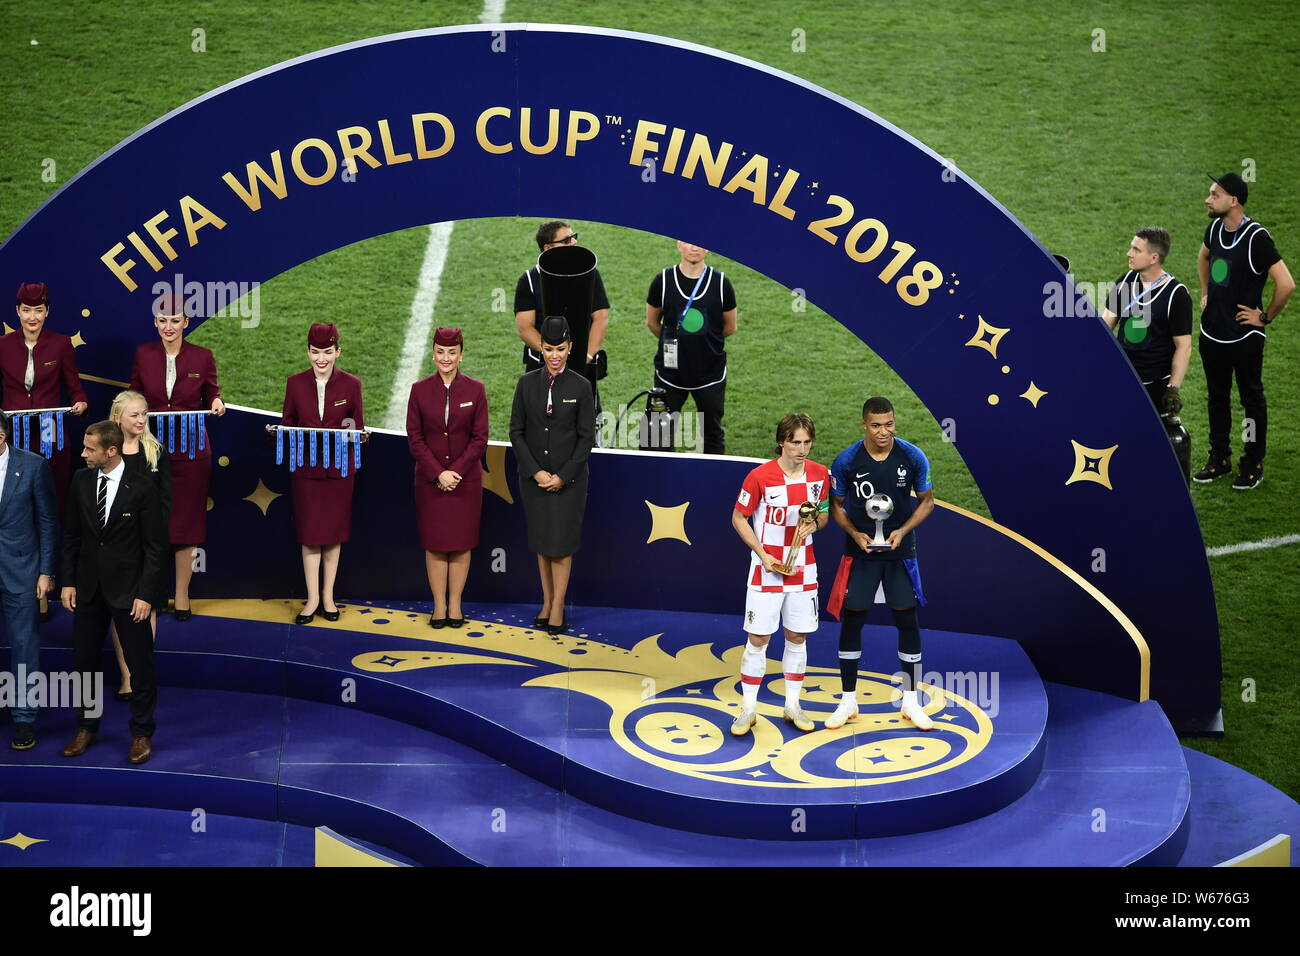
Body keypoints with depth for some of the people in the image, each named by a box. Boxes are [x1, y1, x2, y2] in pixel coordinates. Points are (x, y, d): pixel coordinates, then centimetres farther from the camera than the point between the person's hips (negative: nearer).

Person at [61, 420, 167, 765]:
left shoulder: (142, 489, -12)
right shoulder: (81, 482, 2)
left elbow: (155, 546, -9)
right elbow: (71, 535, 9)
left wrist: (145, 594, -12)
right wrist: (68, 581, 4)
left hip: (128, 590, -4)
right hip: (88, 588, 4)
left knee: (140, 664, 3)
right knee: (84, 659, 11)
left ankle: (142, 733, 17)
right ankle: (87, 727, 27)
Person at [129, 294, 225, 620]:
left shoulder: (203, 357, 0)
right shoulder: (143, 354, 3)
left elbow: (211, 397, 7)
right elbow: (134, 397, 10)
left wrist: (217, 404, -15)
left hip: (190, 451, -1)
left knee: (186, 521, 4)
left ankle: (182, 594, 12)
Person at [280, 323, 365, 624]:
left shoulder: (351, 384, -2)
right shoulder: (295, 383, 1)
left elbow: (358, 427, 2)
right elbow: (287, 424, 5)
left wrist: (357, 433, -19)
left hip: (339, 469, 0)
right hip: (306, 469, 0)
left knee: (334, 532, 7)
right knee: (310, 532, 1)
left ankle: (328, 596, 16)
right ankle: (312, 599, 6)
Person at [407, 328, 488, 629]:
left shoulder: (475, 390, -1)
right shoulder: (420, 390, 0)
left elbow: (480, 438, -2)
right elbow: (414, 437, -1)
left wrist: (456, 471, -12)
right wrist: (438, 473, -11)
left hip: (466, 477, 0)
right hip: (429, 478, 0)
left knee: (461, 541, 4)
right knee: (434, 541, 3)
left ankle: (455, 604, 12)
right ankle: (439, 604, 10)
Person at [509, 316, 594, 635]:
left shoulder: (581, 387, -5)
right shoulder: (526, 383, 0)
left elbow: (587, 437, -5)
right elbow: (516, 432, 0)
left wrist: (563, 476, -12)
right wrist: (536, 472, -9)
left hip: (569, 476, -2)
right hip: (533, 475, 3)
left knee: (561, 541, -1)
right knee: (541, 541, 10)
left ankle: (558, 606, 8)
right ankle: (547, 602, 19)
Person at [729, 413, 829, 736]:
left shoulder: (820, 474, -1)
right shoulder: (760, 476, -14)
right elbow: (738, 518, -5)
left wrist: (813, 524, -11)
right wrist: (762, 554, -13)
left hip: (803, 569, 4)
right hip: (767, 568, -4)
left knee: (797, 636, 11)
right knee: (758, 638, 0)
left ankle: (792, 705, 24)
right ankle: (748, 709, 10)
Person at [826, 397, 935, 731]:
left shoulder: (913, 457, -10)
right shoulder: (846, 460, -12)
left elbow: (926, 501, 1)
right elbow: (836, 505, 1)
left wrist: (902, 531, -14)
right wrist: (855, 534, -15)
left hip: (900, 551, 1)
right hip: (860, 551, 0)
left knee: (907, 621, 3)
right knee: (851, 620, 2)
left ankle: (910, 701, 16)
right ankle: (848, 700, 15)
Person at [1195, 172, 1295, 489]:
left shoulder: (1256, 237, -21)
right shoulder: (1215, 228, 1)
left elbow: (1286, 284, -25)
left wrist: (1265, 317, -15)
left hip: (1244, 336, -7)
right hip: (1212, 331, 7)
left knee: (1252, 399, 7)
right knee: (1216, 397, 17)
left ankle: (1253, 466, 18)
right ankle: (1219, 459, 30)